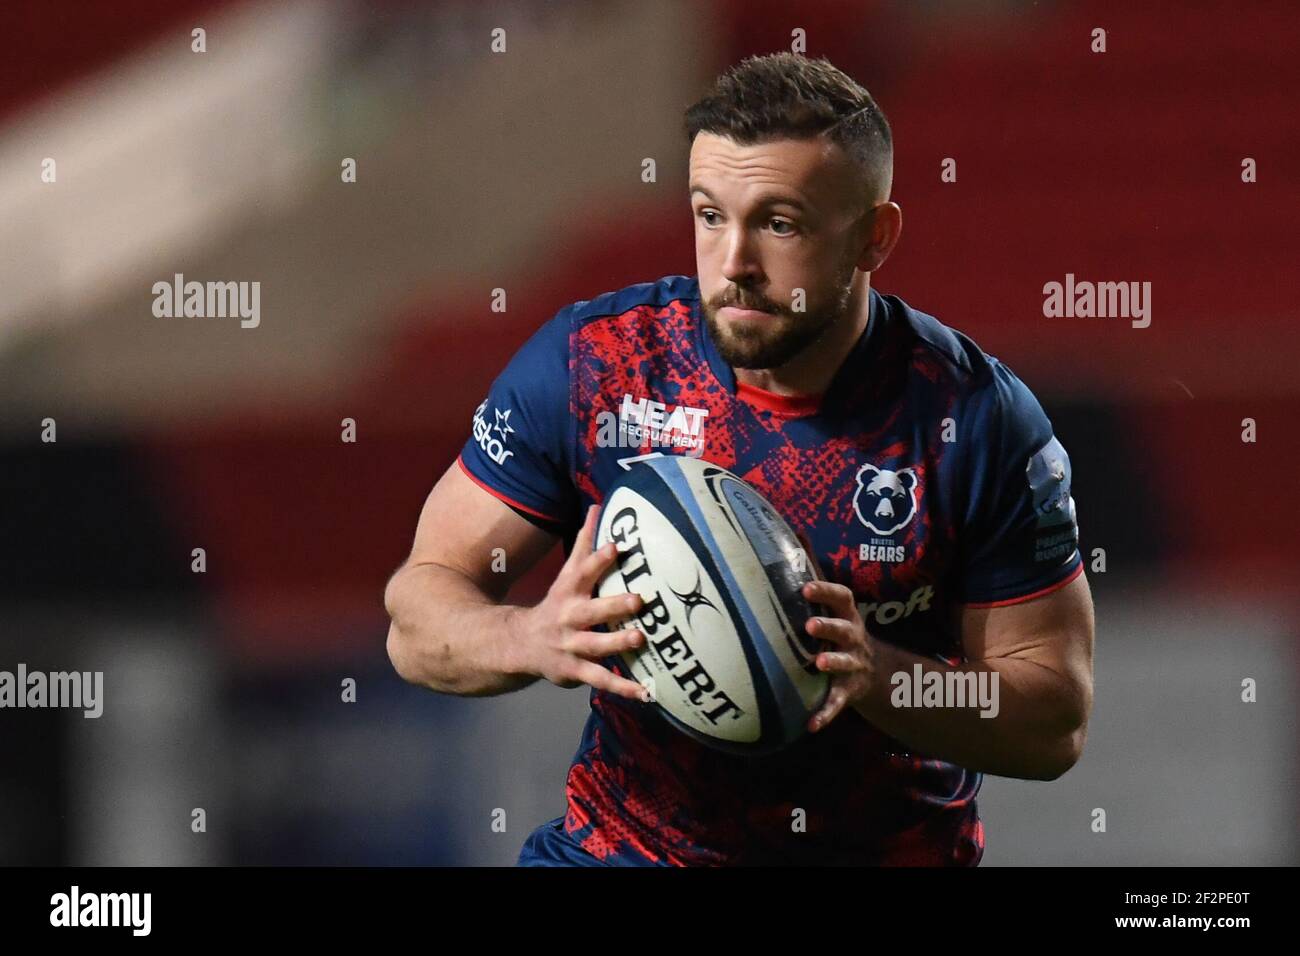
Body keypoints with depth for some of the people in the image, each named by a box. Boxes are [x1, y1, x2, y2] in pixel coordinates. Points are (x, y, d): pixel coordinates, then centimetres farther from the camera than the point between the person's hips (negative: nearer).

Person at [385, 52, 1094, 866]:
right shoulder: (586, 363, -8)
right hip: (623, 844, 1)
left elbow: (1056, 723, -7)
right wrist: (532, 640, -27)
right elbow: (418, 616, -5)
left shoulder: (981, 422, -11)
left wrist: (873, 675, -24)